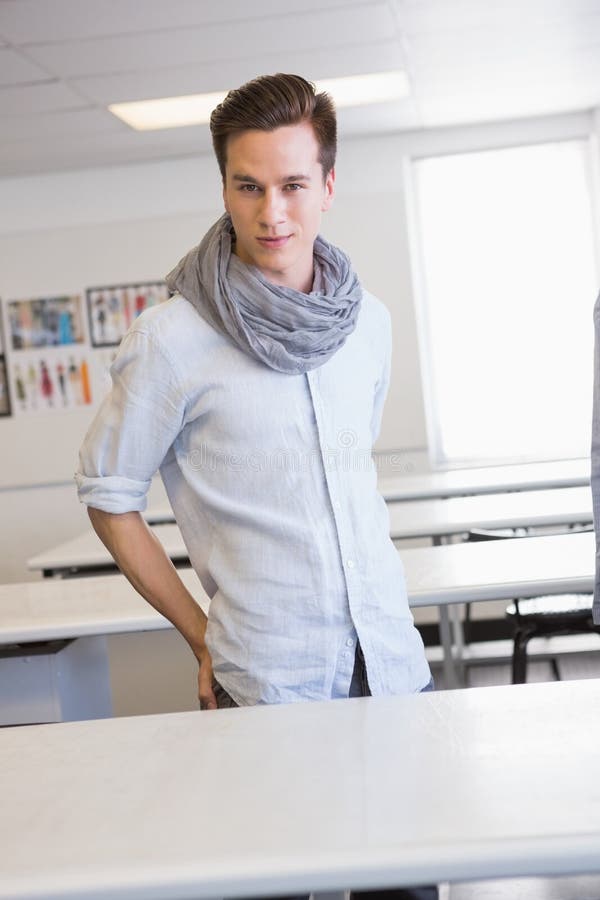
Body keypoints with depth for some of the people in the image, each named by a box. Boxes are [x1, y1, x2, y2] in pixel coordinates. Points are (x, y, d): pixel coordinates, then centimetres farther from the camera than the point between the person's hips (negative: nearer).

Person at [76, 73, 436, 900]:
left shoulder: (368, 320, 5)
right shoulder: (171, 340, -10)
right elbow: (109, 497, -1)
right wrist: (202, 638, -3)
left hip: (392, 655, 5)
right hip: (269, 679, -4)